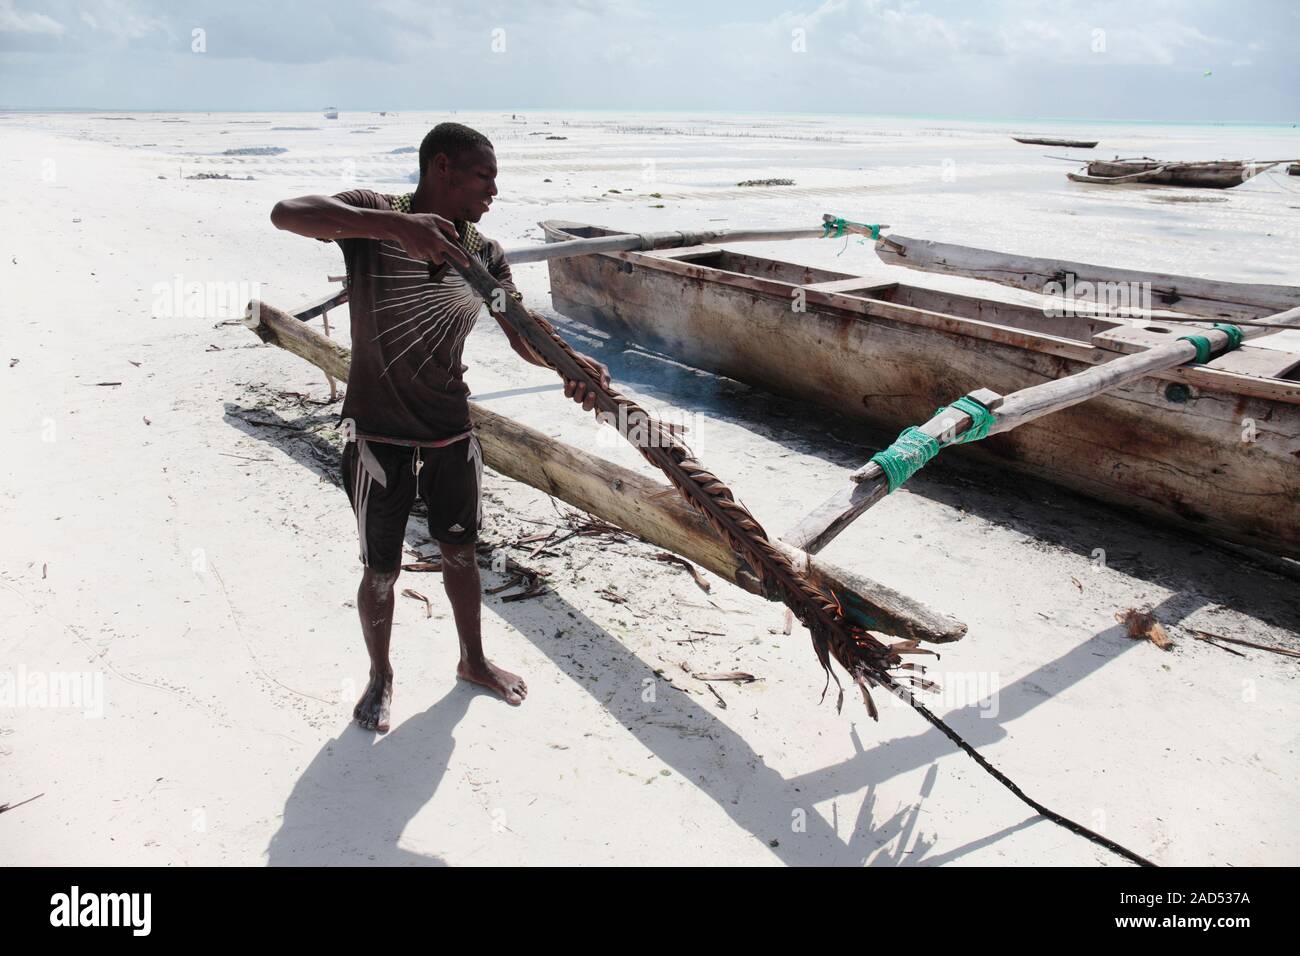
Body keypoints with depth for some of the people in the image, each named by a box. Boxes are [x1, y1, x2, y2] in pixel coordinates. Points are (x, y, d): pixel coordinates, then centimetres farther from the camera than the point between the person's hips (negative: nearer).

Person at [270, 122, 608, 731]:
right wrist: (395, 224, -43)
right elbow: (286, 214, -30)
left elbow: (524, 336, -8)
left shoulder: (485, 256, -1)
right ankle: (380, 676, 34)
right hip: (380, 435, -4)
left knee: (460, 551, 18)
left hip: (452, 433, 4)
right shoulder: (374, 215, -13)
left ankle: (473, 661, 41)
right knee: (382, 570, 8)